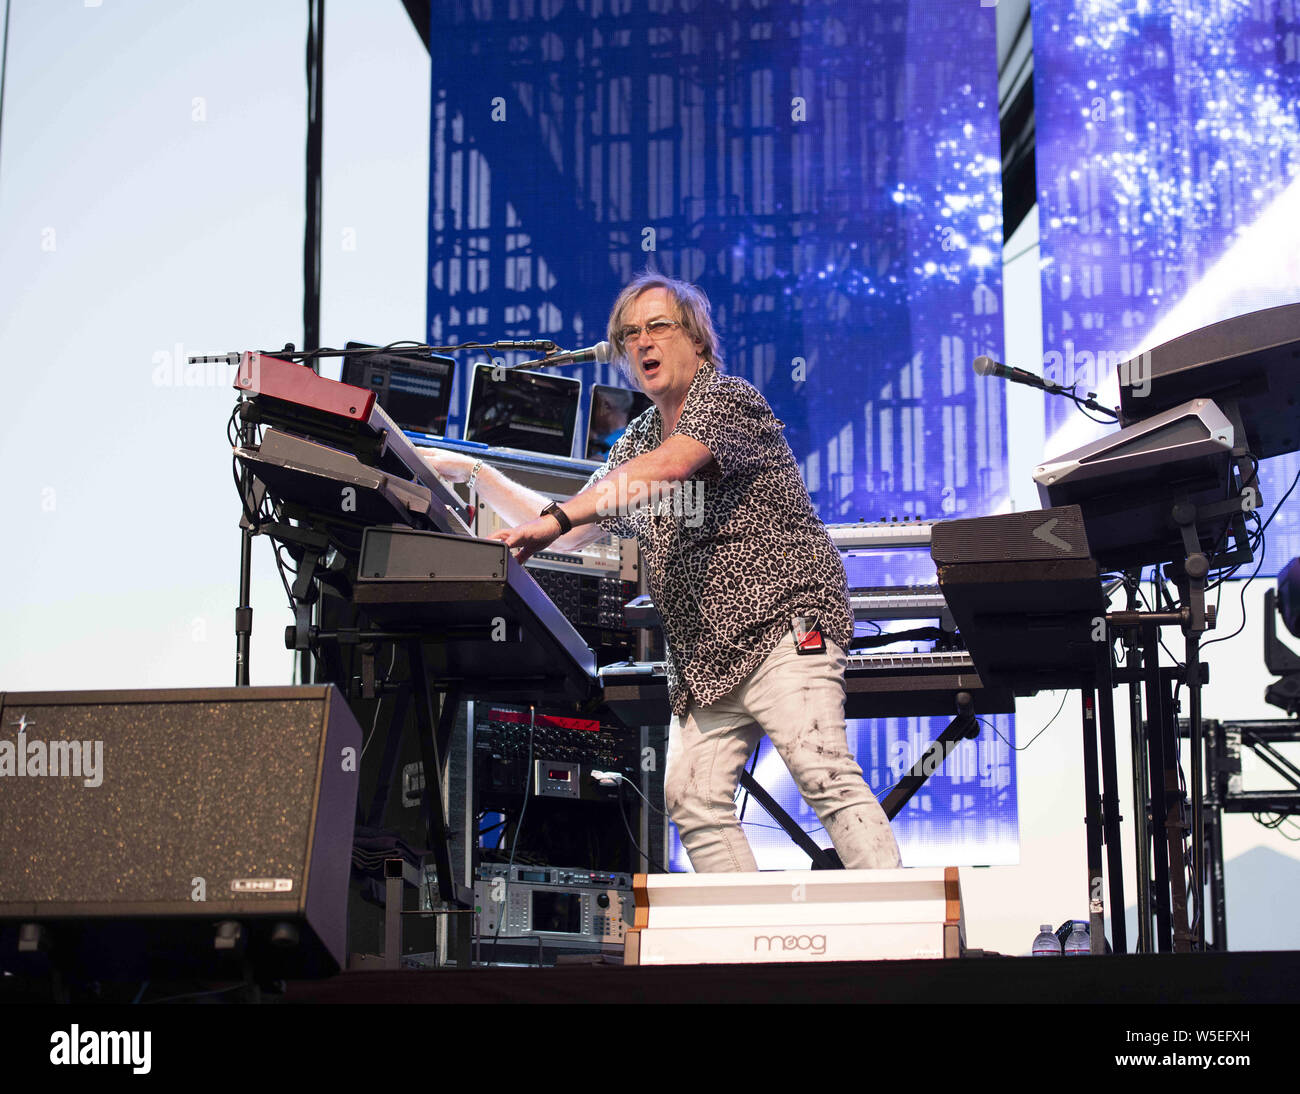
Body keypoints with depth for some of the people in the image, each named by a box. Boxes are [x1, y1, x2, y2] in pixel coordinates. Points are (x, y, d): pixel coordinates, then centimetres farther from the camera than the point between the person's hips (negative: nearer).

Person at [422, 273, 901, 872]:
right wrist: (474, 473, 10)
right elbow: (568, 531, 20)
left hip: (780, 623, -8)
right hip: (703, 655, 8)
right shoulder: (635, 443, 20)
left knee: (822, 773, -20)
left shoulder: (729, 399, -5)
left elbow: (665, 468, -24)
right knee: (692, 796, -5)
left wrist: (553, 519, -33)